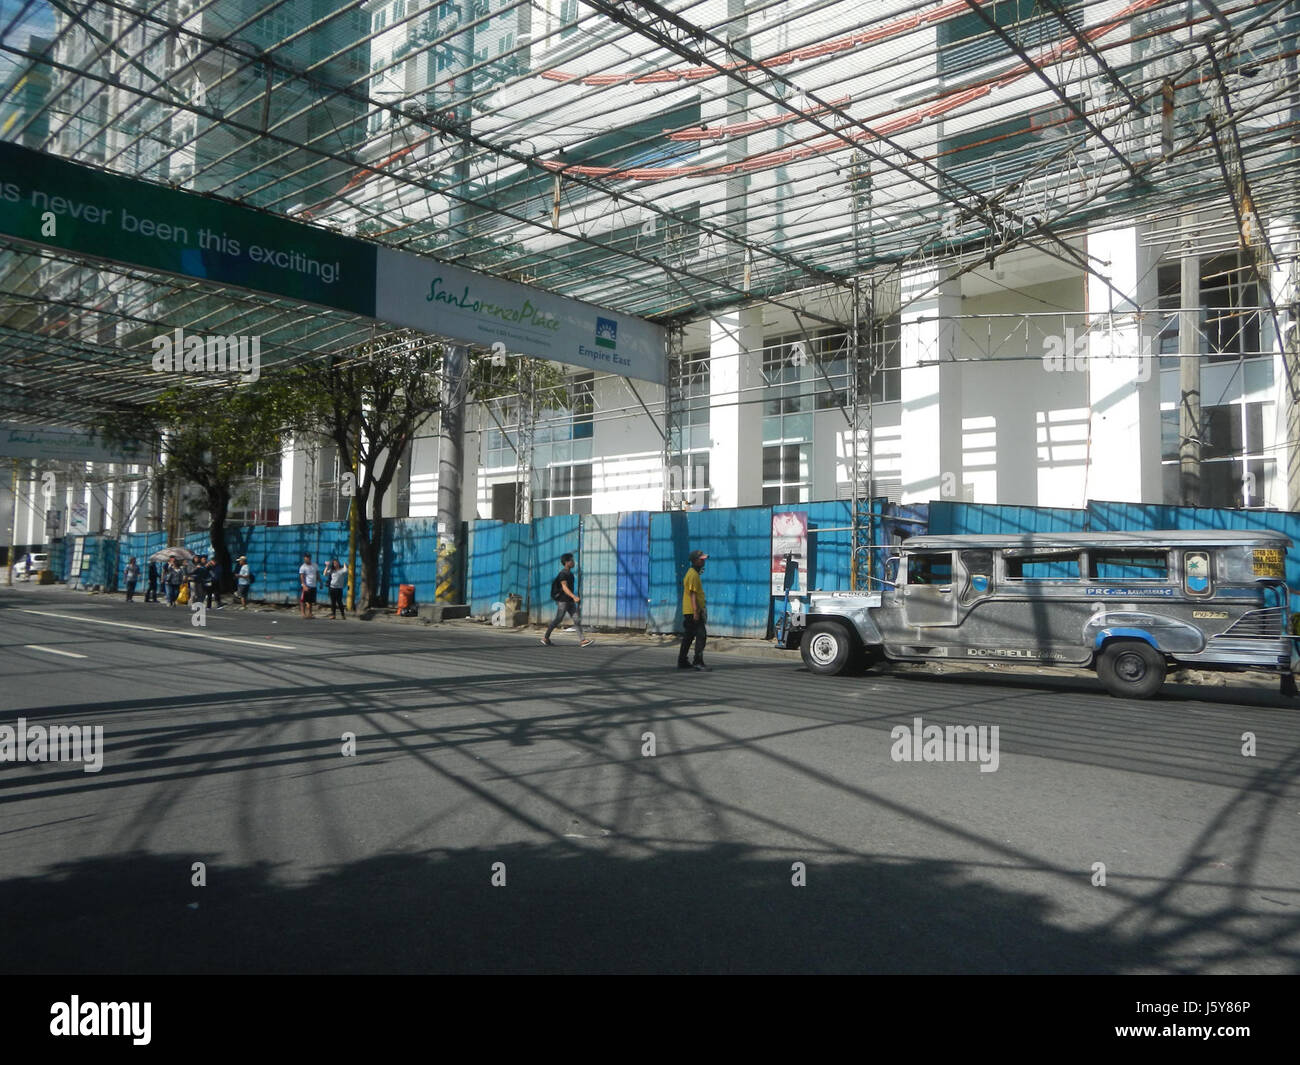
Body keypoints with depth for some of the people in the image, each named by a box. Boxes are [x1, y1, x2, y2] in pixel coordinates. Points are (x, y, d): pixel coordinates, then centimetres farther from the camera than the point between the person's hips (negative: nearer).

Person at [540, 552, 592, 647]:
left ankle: (583, 640, -10)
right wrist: (574, 597, -34)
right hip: (562, 601, -8)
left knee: (577, 619, -3)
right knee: (558, 620, 0)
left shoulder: (570, 573, 15)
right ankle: (545, 638, 15)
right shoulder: (563, 574, -13)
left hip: (570, 601, 8)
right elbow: (564, 587, -24)